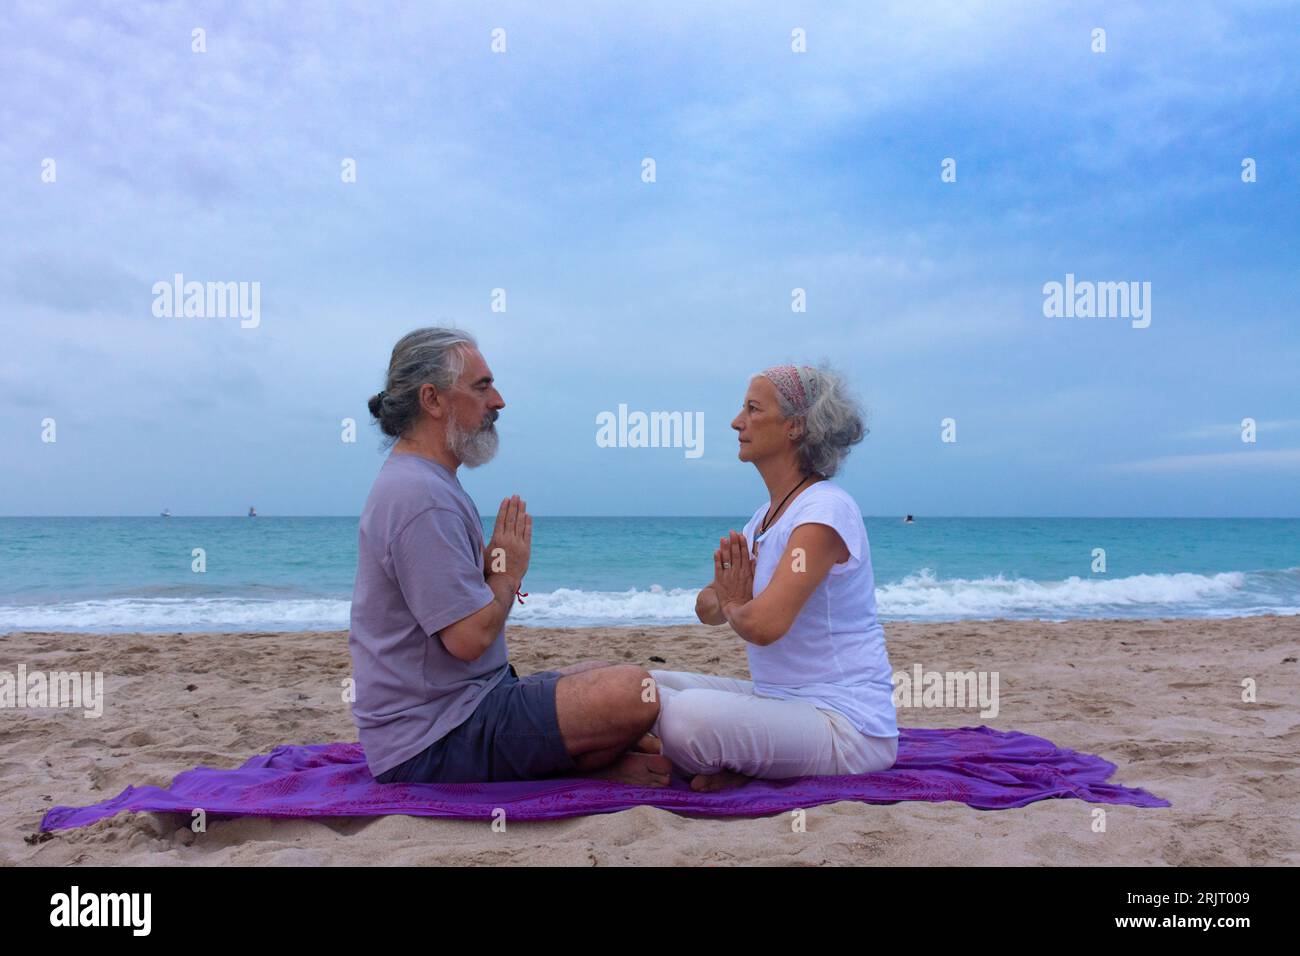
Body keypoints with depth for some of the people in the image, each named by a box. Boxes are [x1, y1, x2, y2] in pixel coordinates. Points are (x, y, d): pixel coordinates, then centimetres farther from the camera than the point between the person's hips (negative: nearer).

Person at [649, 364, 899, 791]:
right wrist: (726, 595, -8)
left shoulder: (825, 509, -17)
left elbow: (763, 624, -30)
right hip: (780, 702, 9)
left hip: (847, 723, -9)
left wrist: (733, 604, -6)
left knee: (688, 713, -33)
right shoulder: (767, 515, 12)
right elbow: (707, 608, 16)